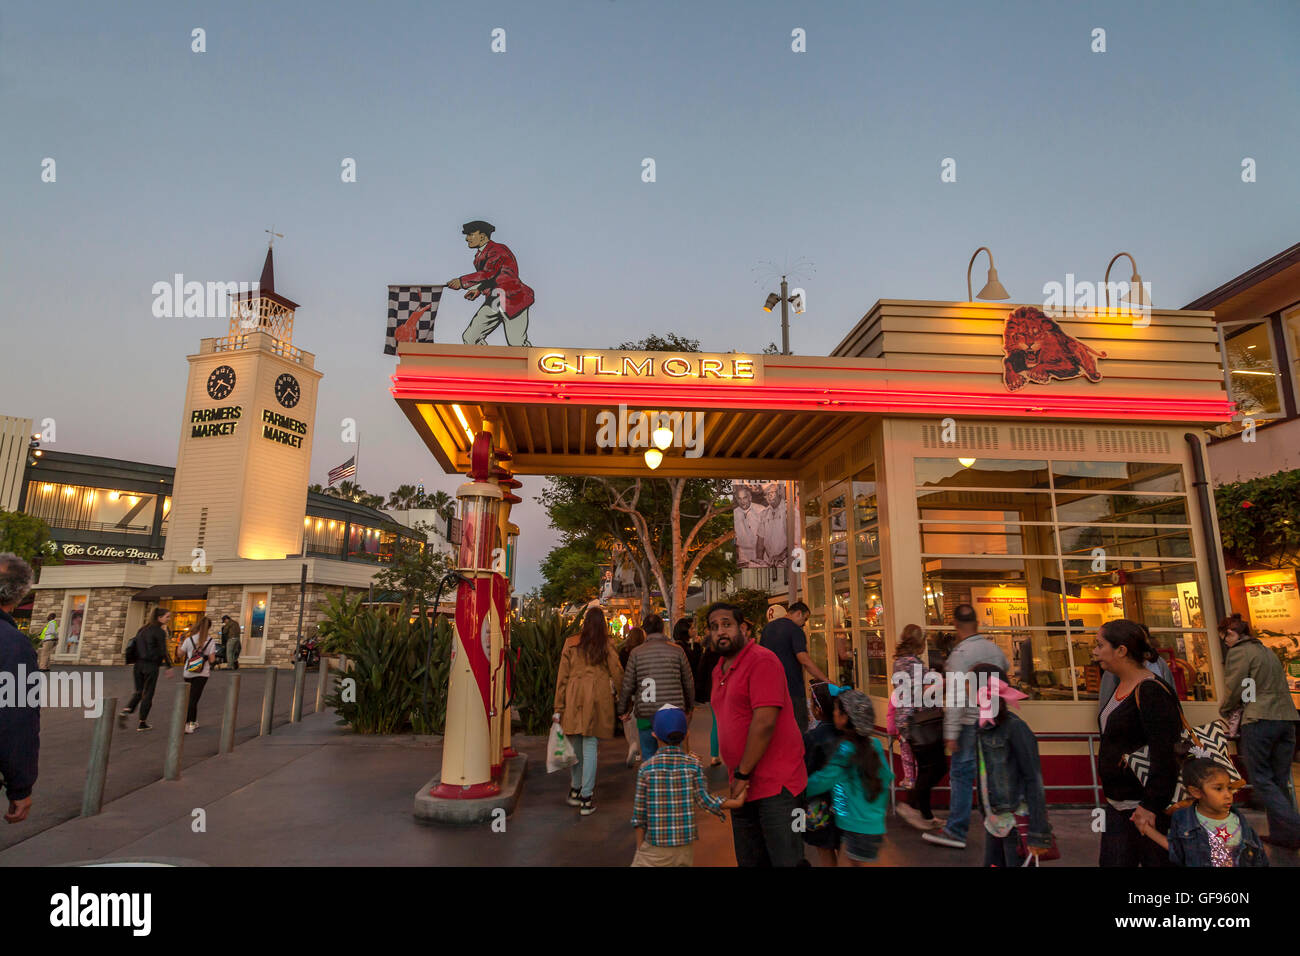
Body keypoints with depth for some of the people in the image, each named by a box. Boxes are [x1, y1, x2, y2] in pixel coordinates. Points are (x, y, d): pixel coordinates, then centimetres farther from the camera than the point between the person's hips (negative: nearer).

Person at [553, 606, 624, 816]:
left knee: (575, 746, 16)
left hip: (574, 698, 2)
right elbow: (617, 674, 1)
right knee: (590, 747, 3)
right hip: (597, 698, -2)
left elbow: (562, 677, 2)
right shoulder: (607, 645, -2)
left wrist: (558, 708, 5)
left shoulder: (571, 644, 2)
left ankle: (575, 791, 30)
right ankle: (586, 799, 6)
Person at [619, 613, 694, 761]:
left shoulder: (636, 653, -2)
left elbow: (627, 685, 0)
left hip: (646, 714, 0)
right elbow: (689, 682, 7)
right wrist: (690, 706, 22)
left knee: (648, 756, 11)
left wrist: (623, 709, 15)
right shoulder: (677, 650, 0)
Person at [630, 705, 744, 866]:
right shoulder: (693, 765, -5)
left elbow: (639, 813, -4)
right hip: (686, 847, 3)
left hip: (655, 848, -2)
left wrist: (640, 849, 6)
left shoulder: (646, 768, -9)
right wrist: (737, 802, -9)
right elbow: (704, 799, -13)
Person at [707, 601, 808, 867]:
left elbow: (765, 722, -22)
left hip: (775, 785, -9)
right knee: (749, 861, 17)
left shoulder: (761, 660, -15)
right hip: (743, 786, 9)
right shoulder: (719, 670, 14)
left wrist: (742, 775, -17)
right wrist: (736, 777, 9)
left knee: (786, 860, -2)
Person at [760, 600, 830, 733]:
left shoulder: (768, 627, 12)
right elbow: (804, 660, -23)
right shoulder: (795, 630, -13)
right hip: (792, 688, -7)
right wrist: (826, 680, -22)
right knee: (800, 729, 2)